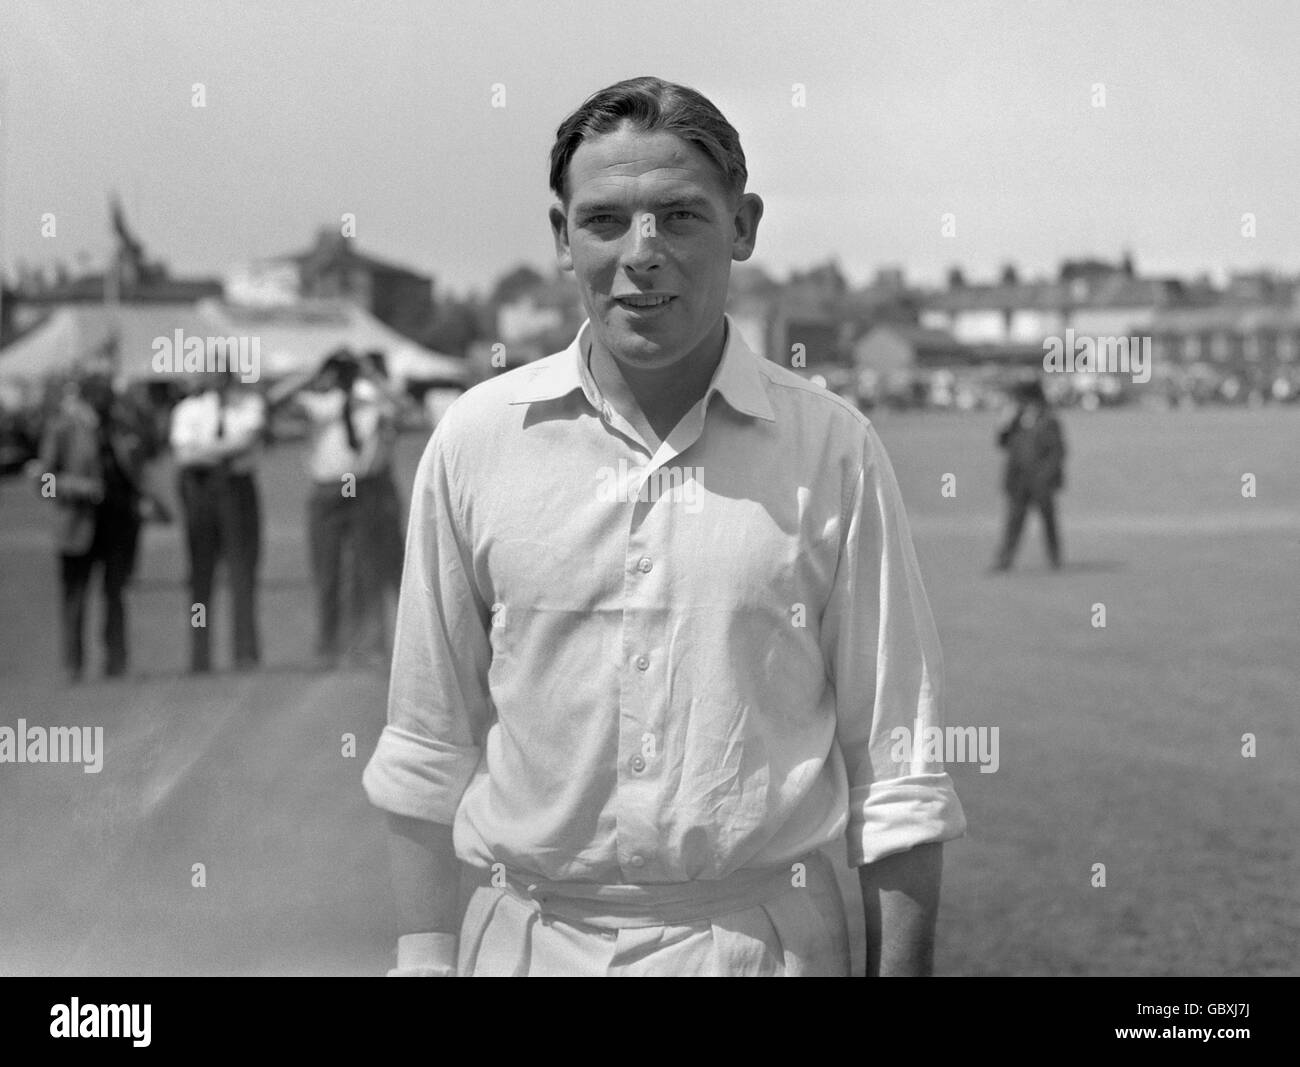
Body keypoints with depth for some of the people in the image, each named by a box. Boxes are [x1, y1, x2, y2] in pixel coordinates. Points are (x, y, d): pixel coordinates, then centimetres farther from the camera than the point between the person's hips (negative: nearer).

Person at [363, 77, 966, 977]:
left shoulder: (831, 449, -4)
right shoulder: (474, 439, -1)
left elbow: (897, 767, -2)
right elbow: (429, 750, 4)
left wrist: (900, 966, -6)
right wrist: (427, 957, 2)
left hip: (766, 936, -1)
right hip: (530, 933, 1)